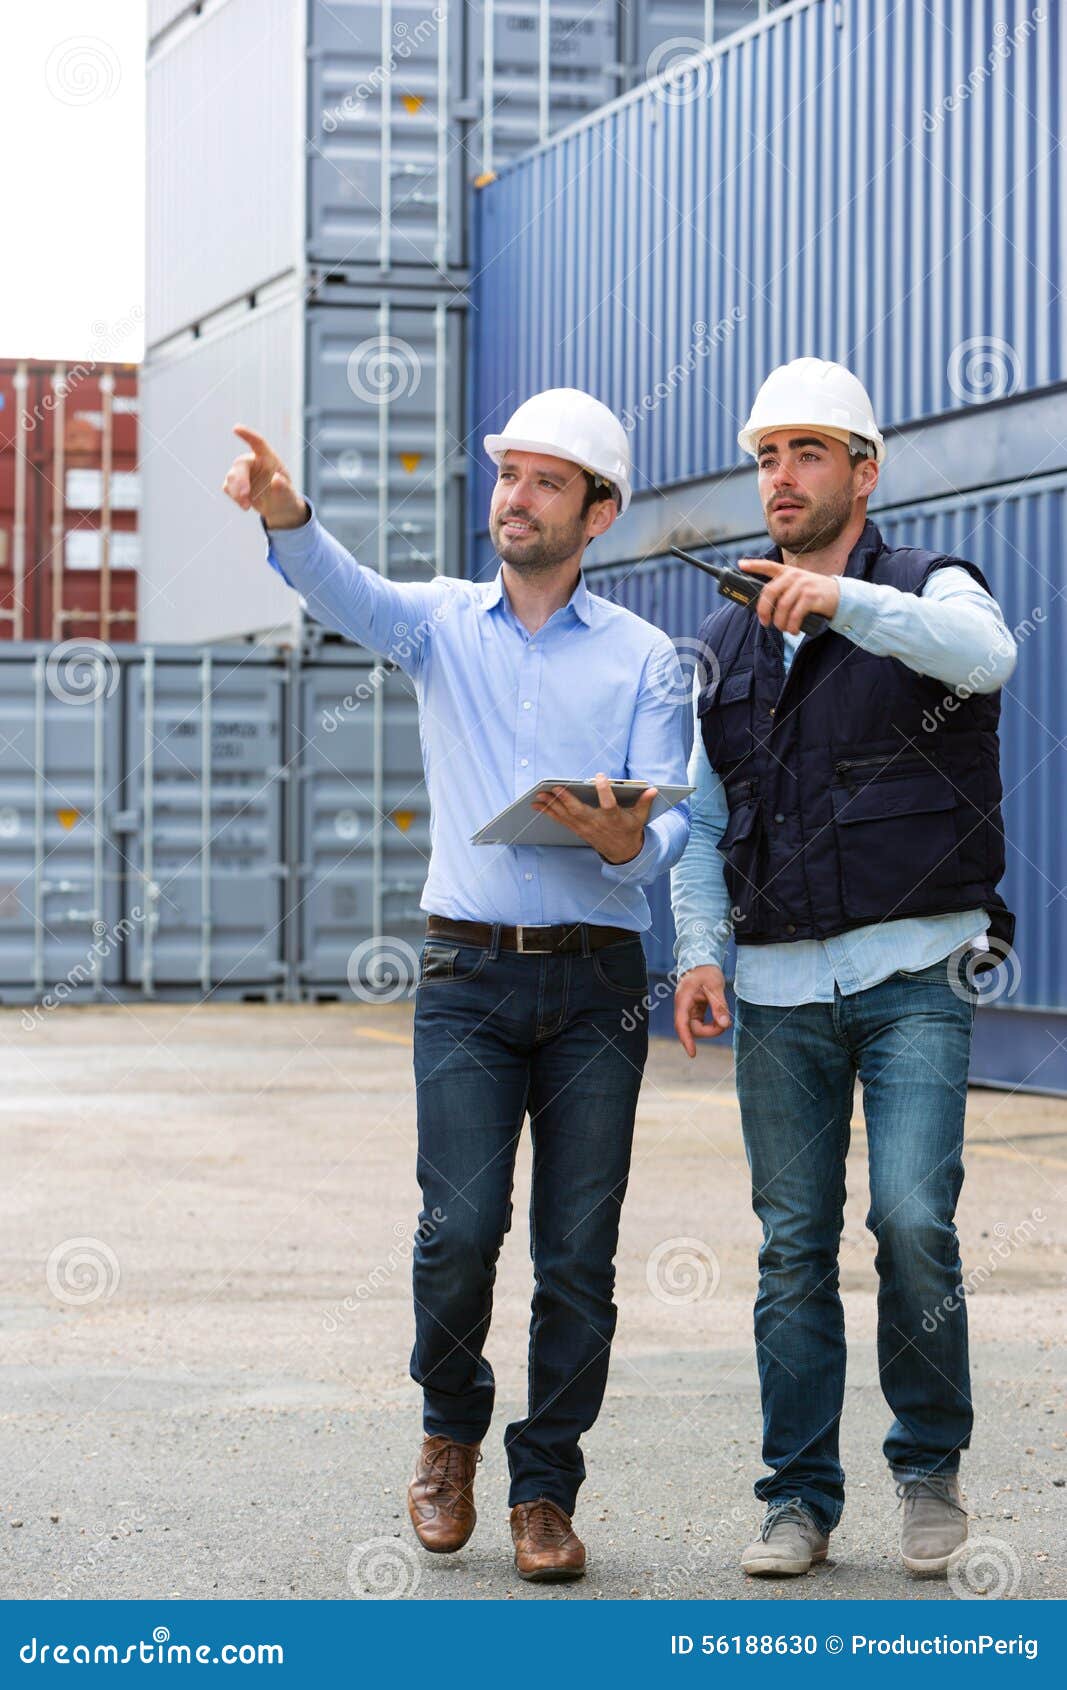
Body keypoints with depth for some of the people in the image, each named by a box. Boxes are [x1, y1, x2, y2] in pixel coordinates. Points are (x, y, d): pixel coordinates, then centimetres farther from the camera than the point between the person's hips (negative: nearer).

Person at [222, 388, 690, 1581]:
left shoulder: (643, 656, 8)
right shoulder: (441, 622, 10)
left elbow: (672, 824, 0)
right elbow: (346, 594, -12)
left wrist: (627, 842, -24)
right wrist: (286, 519, -34)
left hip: (595, 984, 0)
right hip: (467, 977, 0)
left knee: (578, 1252, -1)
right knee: (460, 1228, -12)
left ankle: (545, 1492, 12)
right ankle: (450, 1427, 15)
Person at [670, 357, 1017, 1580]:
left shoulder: (929, 594, 1)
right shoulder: (725, 642, 14)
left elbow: (981, 654, -25)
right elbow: (701, 816, 16)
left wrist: (844, 599, -38)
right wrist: (701, 953, 2)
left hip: (914, 972, -4)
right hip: (778, 987, 4)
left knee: (913, 1219, -14)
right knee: (793, 1246, 3)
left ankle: (930, 1464, 6)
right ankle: (800, 1496, 12)